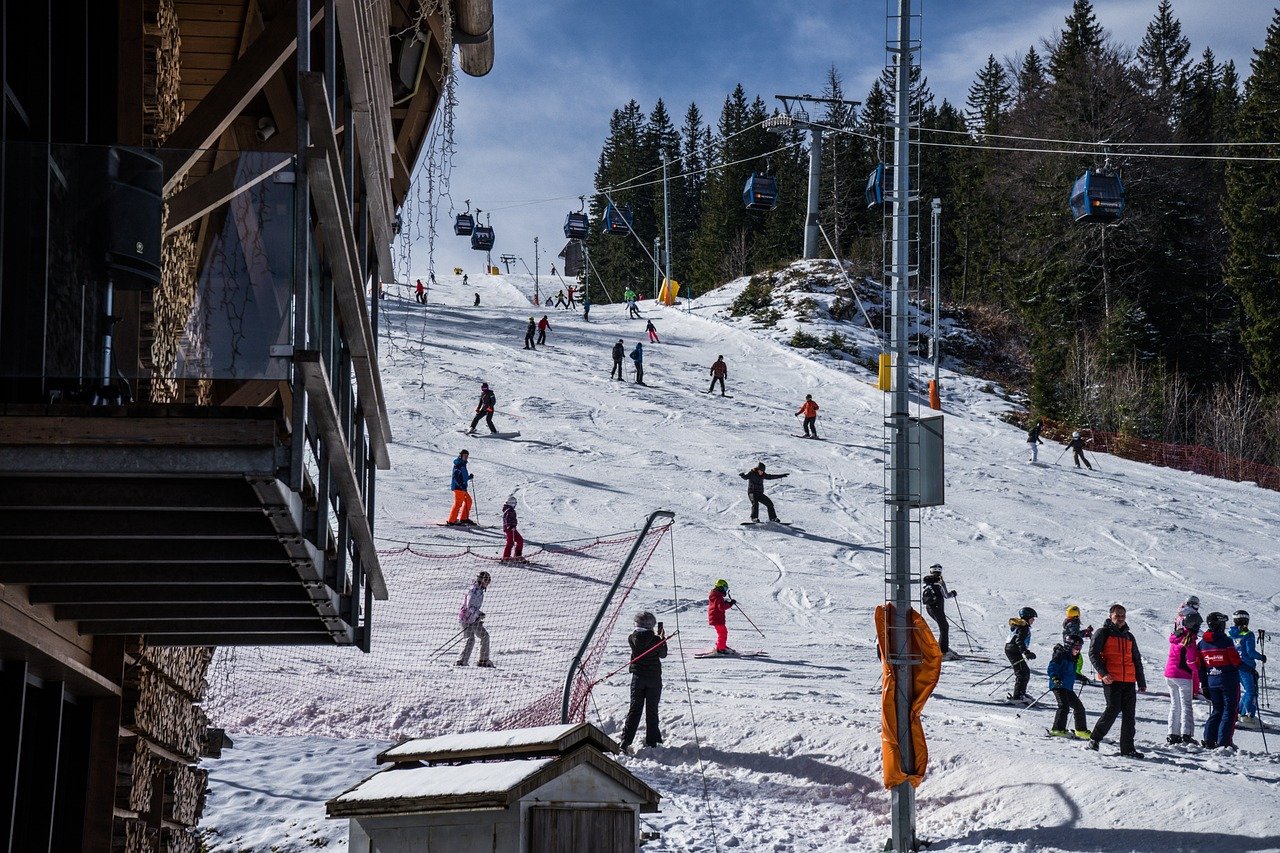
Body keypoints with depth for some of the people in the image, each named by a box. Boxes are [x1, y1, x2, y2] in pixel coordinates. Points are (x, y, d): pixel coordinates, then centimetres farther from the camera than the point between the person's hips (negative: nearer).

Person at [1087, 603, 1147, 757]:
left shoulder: (1129, 636, 21)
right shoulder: (1103, 633, 4)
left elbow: (1137, 660, 25)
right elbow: (1093, 654, -5)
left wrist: (1141, 682, 20)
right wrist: (1103, 673, -17)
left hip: (1129, 681, 5)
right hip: (1111, 680, -5)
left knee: (1129, 715, 0)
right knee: (1113, 709, -14)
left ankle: (1127, 748, 3)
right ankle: (1095, 738, 3)